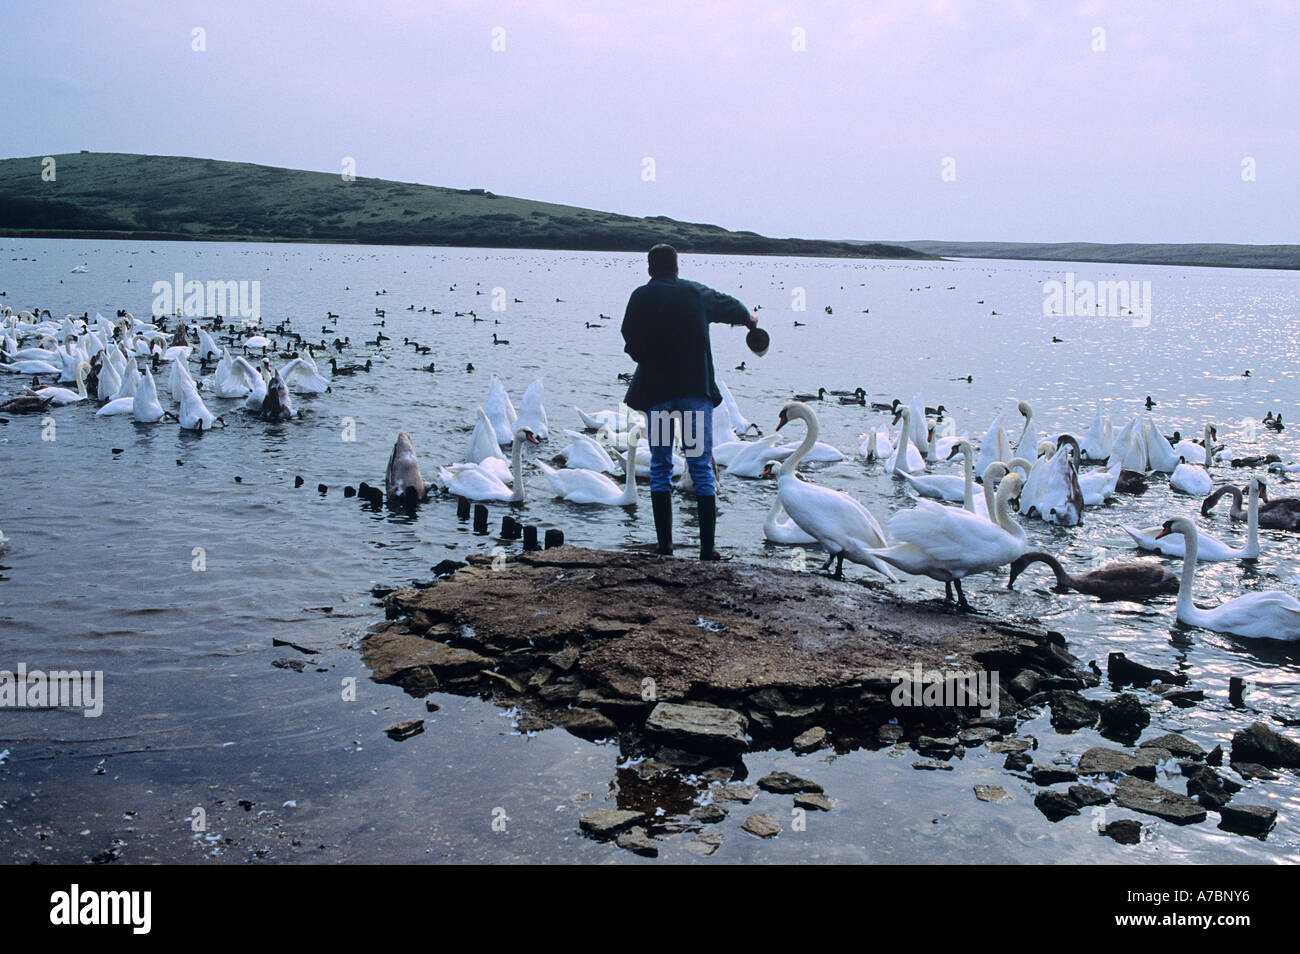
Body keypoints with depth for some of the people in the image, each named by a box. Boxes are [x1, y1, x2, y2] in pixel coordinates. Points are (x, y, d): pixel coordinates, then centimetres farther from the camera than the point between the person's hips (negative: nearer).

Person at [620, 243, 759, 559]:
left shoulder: (641, 297, 0)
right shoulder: (696, 292, 8)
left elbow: (631, 345, -5)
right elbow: (728, 305, 28)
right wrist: (749, 318, 50)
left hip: (655, 389, -1)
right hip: (696, 388, 1)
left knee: (660, 466, 8)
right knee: (701, 467, 3)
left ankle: (665, 545, 5)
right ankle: (707, 546, 0)